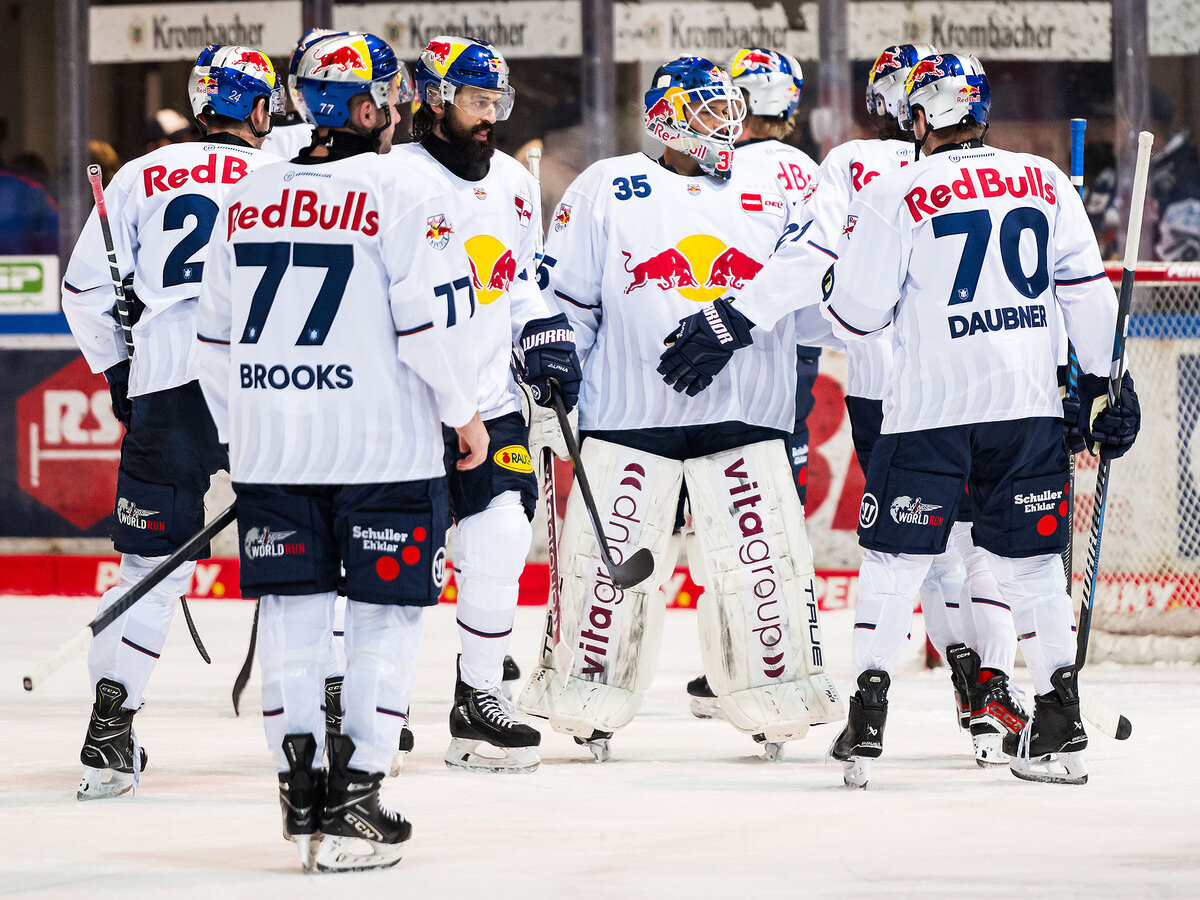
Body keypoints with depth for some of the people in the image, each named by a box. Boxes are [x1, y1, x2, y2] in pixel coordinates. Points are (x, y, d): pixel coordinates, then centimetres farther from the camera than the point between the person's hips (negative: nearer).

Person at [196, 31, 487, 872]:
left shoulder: (249, 198, 8)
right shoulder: (401, 190, -9)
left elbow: (218, 337, 13)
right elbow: (429, 322, -14)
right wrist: (465, 412, 0)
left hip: (271, 449, 5)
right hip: (384, 447, -5)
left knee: (293, 612, 11)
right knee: (385, 615, 2)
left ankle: (301, 792, 8)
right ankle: (353, 805, -2)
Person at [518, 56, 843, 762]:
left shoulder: (771, 194, 12)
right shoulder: (607, 190, 5)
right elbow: (564, 293, 9)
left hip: (745, 415, 2)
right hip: (630, 412, -2)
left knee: (764, 558, -2)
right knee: (612, 557, -3)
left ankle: (782, 704, 10)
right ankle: (590, 711, 10)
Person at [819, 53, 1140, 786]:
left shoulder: (896, 197, -5)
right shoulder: (1045, 181, 5)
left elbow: (857, 315, -2)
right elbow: (1086, 289, 5)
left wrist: (837, 286, 20)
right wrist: (1104, 380, 12)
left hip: (932, 405, -3)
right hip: (1031, 404, 3)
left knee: (895, 558, 6)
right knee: (1032, 559, 12)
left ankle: (867, 725, 1)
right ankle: (1062, 726, 8)